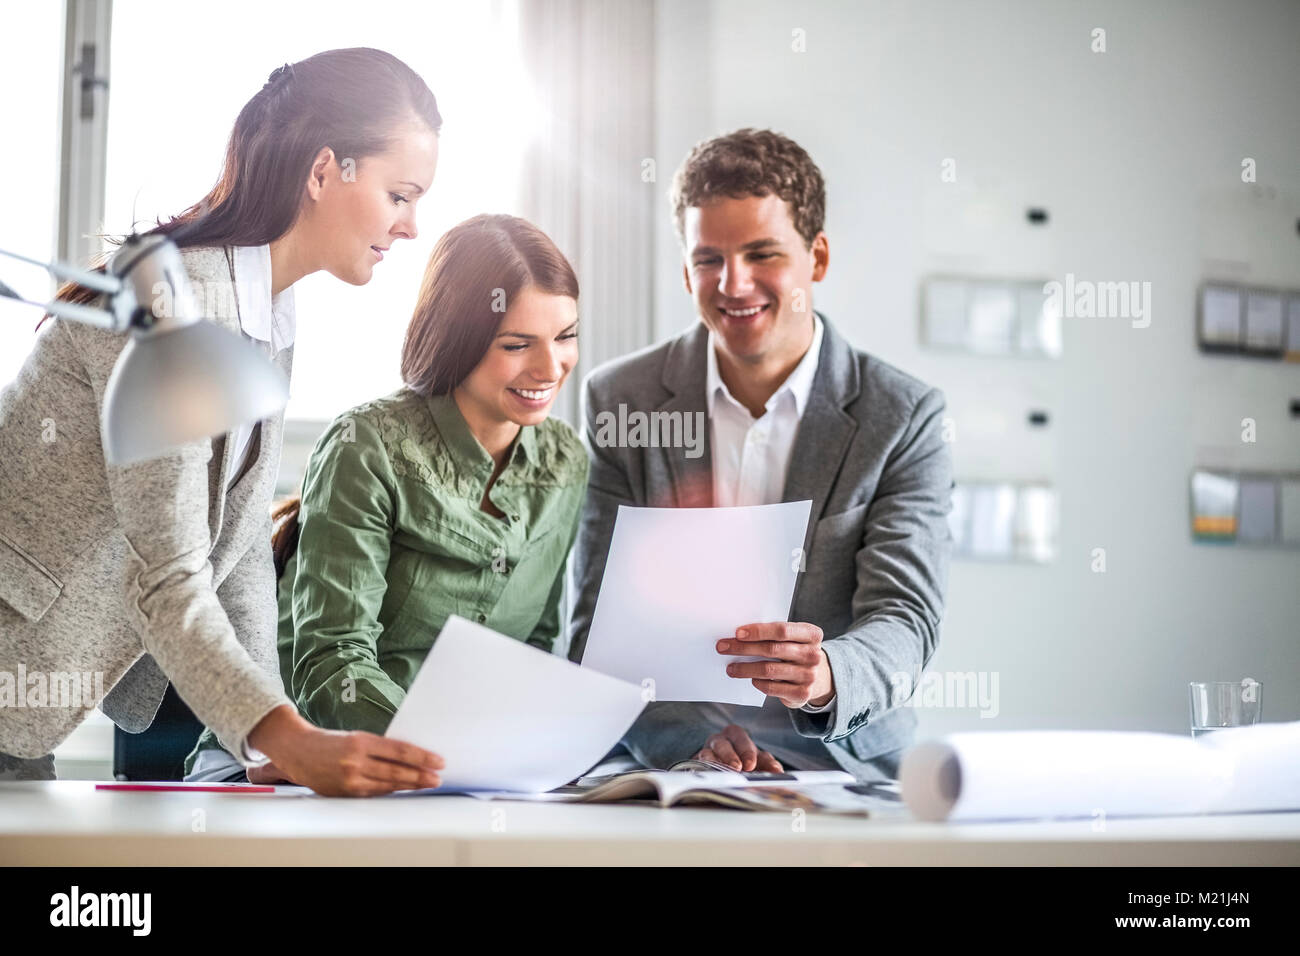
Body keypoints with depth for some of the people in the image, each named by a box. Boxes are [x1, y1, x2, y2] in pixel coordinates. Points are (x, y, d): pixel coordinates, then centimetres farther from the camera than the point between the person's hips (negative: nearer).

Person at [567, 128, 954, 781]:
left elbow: (905, 617, -7)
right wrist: (685, 735, -20)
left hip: (840, 769, 0)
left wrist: (828, 675, -30)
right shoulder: (619, 401, 5)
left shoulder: (903, 416, 3)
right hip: (660, 770, 0)